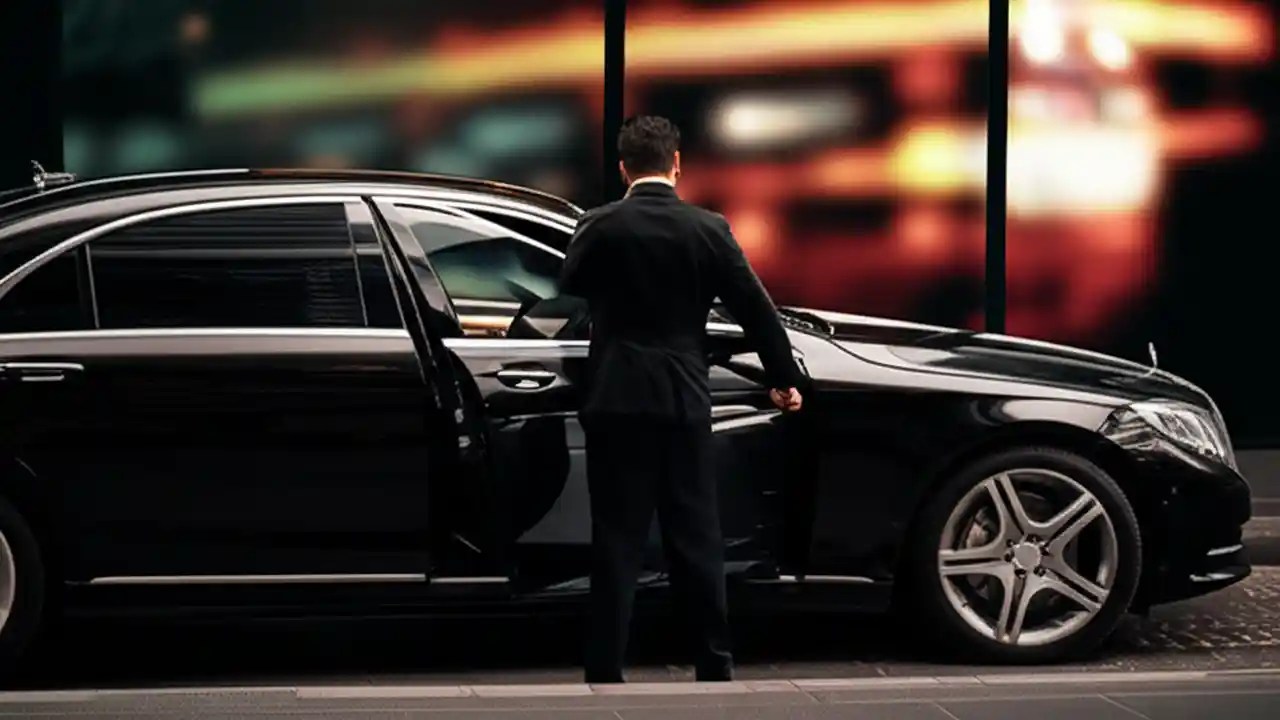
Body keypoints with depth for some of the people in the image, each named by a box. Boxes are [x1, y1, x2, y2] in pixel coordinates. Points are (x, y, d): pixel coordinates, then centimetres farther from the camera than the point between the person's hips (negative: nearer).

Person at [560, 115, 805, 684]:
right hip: (684, 401, 1)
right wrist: (784, 378, 16)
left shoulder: (600, 226, -6)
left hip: (618, 400, -1)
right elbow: (756, 309, 3)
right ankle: (715, 663, 13)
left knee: (617, 541, 1)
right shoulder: (708, 229, -2)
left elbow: (568, 289, 12)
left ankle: (606, 670, -1)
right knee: (696, 537, 9)